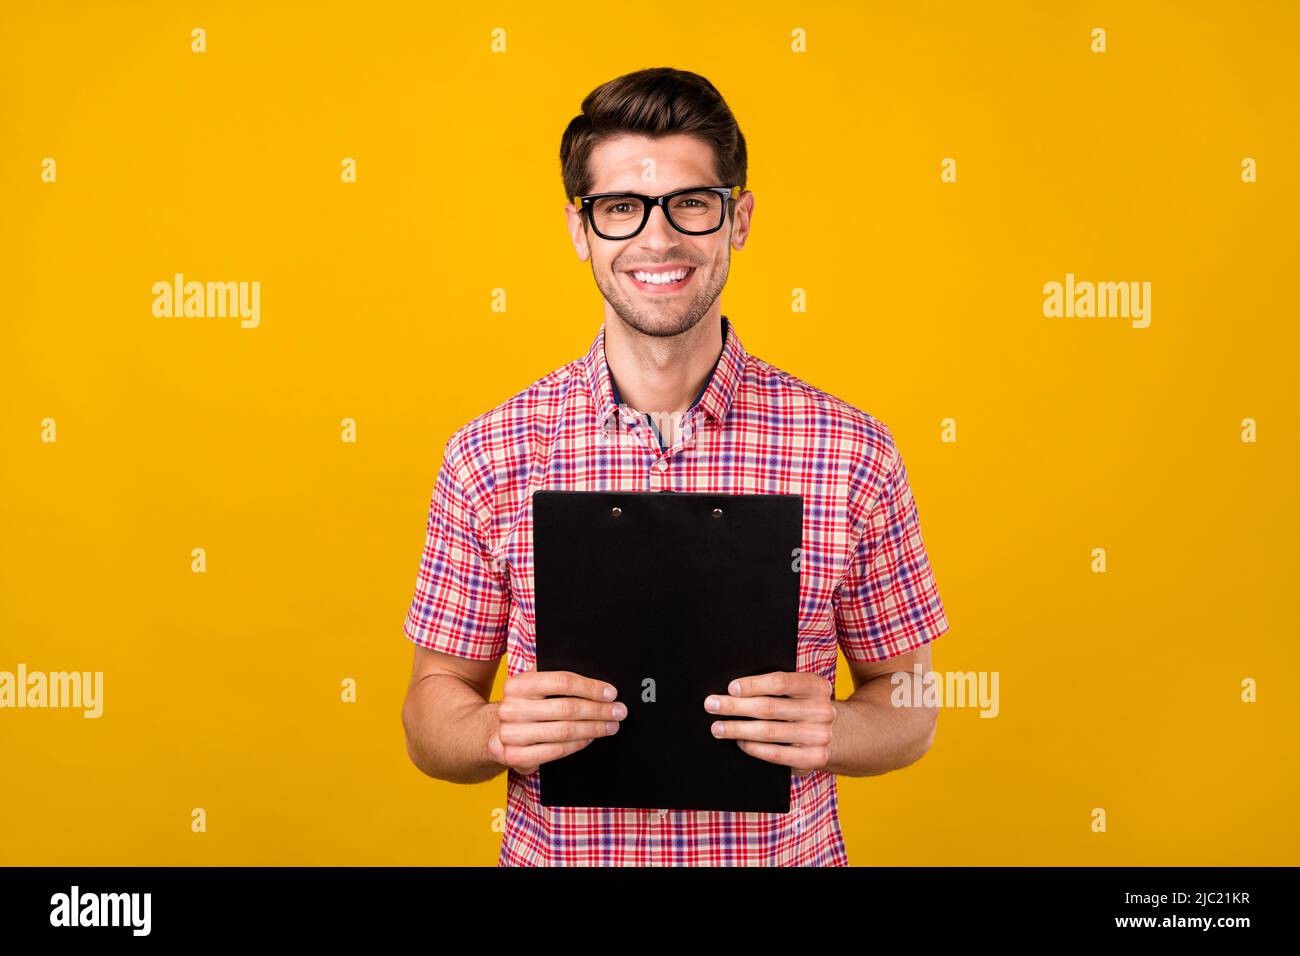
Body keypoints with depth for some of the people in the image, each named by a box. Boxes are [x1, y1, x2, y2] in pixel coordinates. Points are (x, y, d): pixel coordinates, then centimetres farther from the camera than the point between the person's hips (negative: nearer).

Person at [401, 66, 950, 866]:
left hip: (788, 852, 0)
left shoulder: (852, 453, -9)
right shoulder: (488, 456, -8)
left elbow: (909, 702, 0)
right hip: (555, 852, 1)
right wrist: (497, 732, -20)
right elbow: (435, 700, -1)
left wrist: (833, 730, -19)